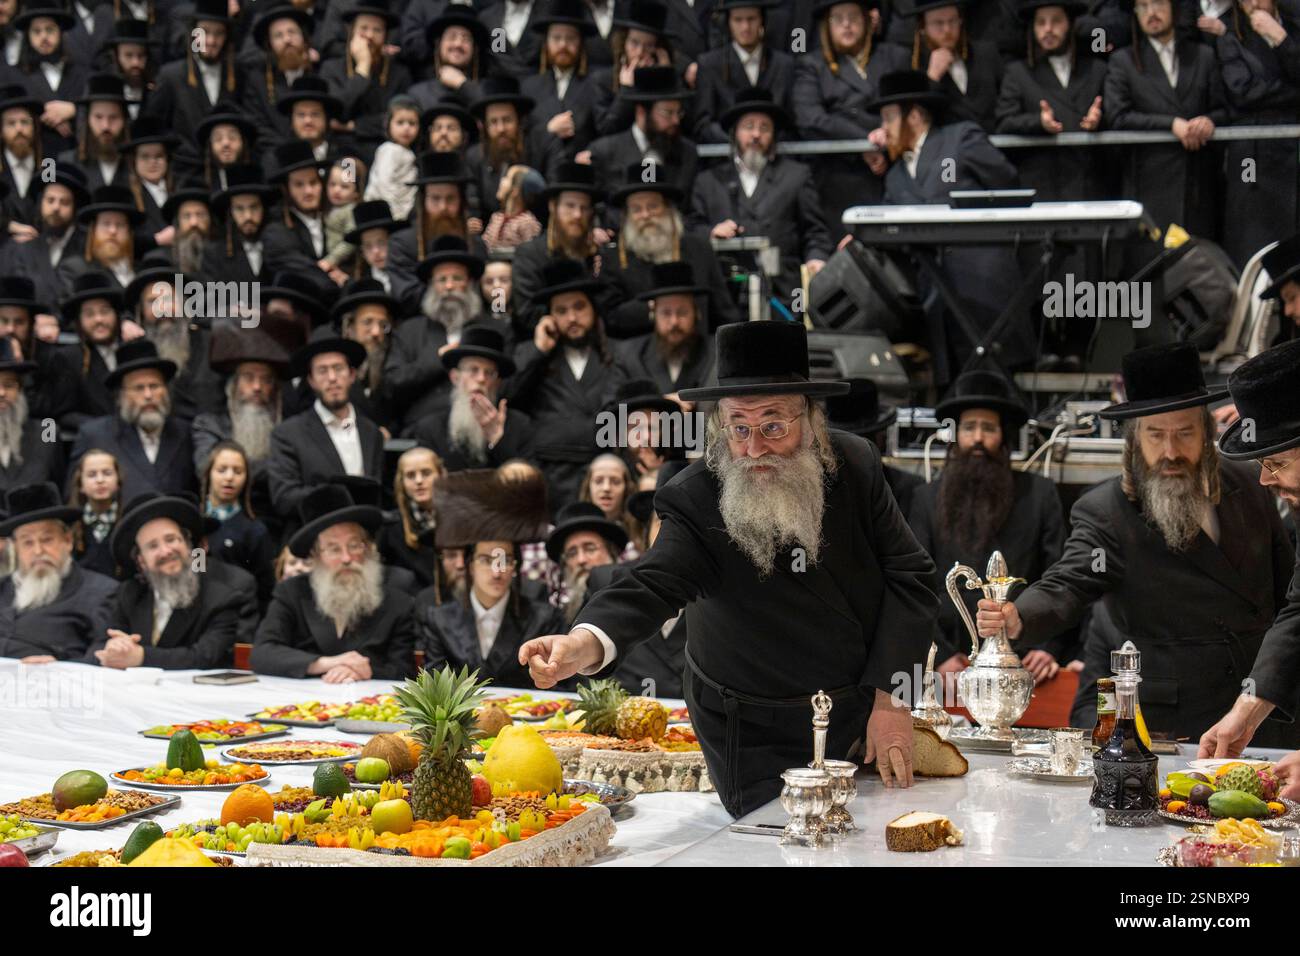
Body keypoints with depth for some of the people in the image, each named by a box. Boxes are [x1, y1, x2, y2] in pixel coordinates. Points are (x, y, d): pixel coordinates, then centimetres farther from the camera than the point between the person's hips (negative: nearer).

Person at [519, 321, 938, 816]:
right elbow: (653, 585, -35)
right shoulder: (695, 500, -21)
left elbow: (908, 575, -5)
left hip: (862, 716, 4)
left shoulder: (855, 465, -10)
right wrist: (584, 643, -57)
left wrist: (892, 698, -12)